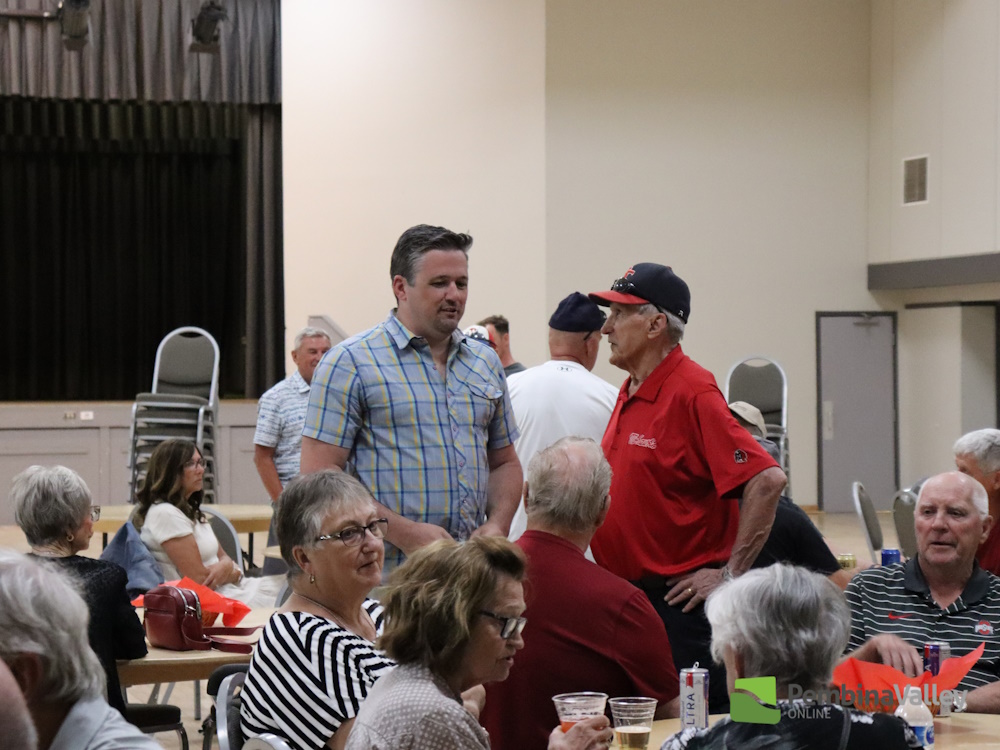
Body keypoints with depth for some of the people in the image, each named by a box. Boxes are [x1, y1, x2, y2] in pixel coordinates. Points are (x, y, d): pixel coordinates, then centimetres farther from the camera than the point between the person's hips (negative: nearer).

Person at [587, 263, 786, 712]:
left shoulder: (691, 393, -15)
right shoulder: (631, 393, 12)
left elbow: (767, 480, -23)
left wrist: (732, 574, -19)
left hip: (680, 601, -9)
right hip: (627, 592, 9)